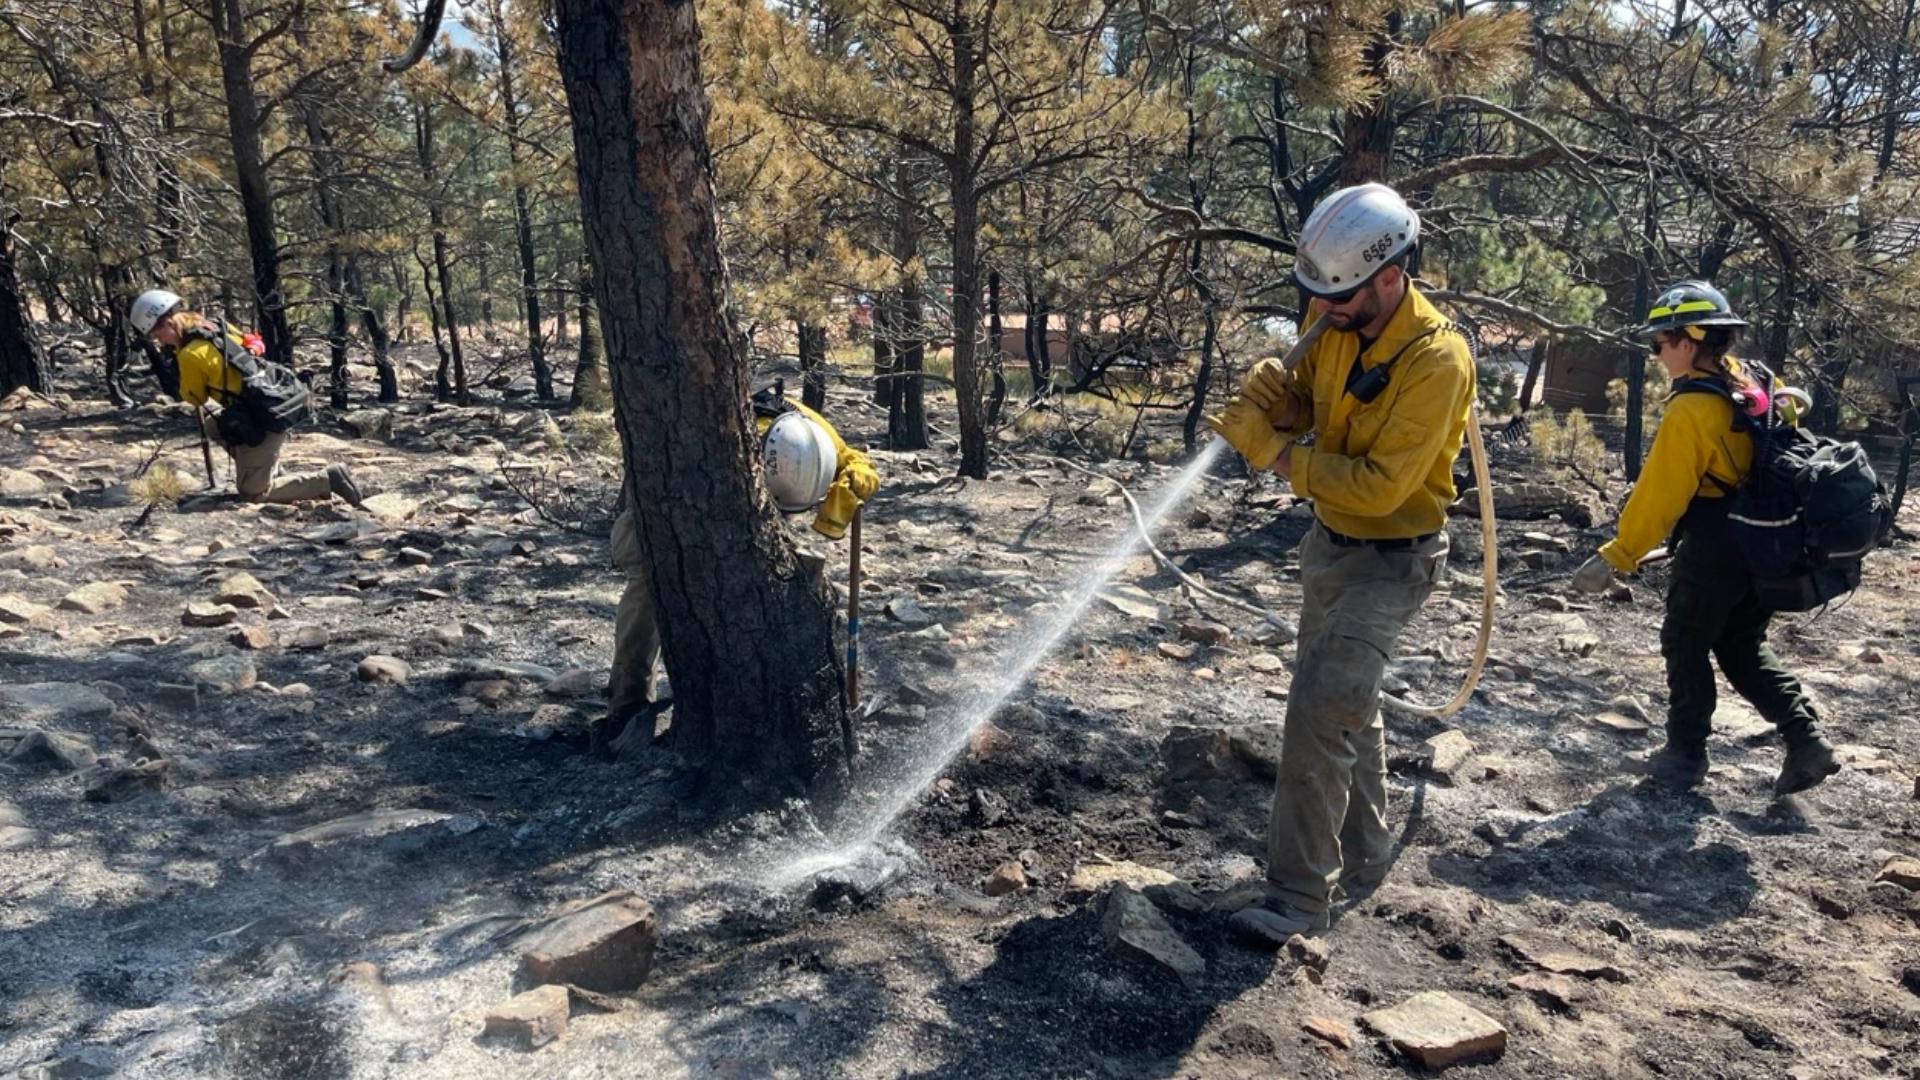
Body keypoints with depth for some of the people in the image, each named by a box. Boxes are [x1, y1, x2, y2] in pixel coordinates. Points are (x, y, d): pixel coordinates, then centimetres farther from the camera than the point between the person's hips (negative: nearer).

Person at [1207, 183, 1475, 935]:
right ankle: (1361, 859, 37)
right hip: (1331, 540, 9)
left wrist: (1277, 455, -28)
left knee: (1320, 710, -16)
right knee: (1347, 704, 19)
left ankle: (1300, 896, -4)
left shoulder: (1436, 362, -27)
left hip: (1393, 560, -8)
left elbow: (1378, 485, -30)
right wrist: (1267, 399, -20)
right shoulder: (1338, 326, -5)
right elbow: (1301, 408, 3)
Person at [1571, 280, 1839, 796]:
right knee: (1744, 648, 20)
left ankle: (1685, 754, 17)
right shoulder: (1755, 385, 5)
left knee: (1686, 646, 9)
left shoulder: (1692, 408, -21)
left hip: (1714, 550, -8)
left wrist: (1615, 556, -15)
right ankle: (1806, 740, 13)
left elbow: (1659, 493, -20)